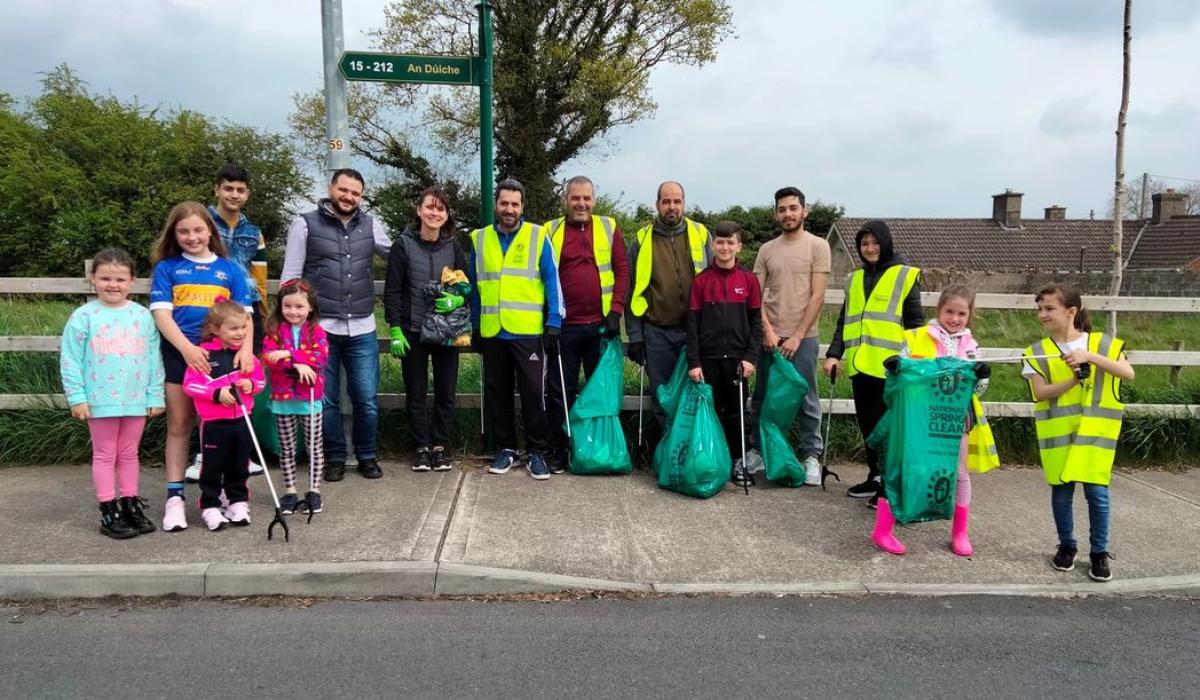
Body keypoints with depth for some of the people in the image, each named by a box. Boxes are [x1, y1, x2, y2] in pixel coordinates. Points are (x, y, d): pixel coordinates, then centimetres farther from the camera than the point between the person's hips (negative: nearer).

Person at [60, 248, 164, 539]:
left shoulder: (143, 315, 2)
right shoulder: (84, 316, -6)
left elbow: (154, 358, 4)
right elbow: (70, 359, -5)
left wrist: (155, 395, 2)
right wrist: (76, 397, -9)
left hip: (136, 399, 3)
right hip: (100, 401, -2)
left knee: (129, 454, 14)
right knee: (105, 455, 8)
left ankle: (131, 506, 25)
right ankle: (109, 514, 14)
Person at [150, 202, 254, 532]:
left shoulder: (229, 269, 8)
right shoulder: (167, 268, 5)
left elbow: (244, 314, 3)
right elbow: (161, 314, -4)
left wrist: (246, 347, -16)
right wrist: (187, 348, -19)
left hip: (220, 356, 1)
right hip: (179, 355, -1)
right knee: (179, 425, 5)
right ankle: (175, 495, 12)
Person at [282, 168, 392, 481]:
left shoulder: (370, 225, 8)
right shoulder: (305, 224, 1)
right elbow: (290, 278, 1)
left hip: (362, 331, 2)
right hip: (319, 329, -2)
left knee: (367, 400, 5)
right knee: (326, 401, 7)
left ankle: (367, 456, 23)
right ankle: (334, 458, 24)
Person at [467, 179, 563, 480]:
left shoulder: (538, 236, 1)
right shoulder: (479, 239, 10)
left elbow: (552, 282, -1)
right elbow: (474, 286, 14)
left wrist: (553, 323, -7)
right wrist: (475, 325, 13)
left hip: (528, 331, -3)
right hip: (492, 332, 3)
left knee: (533, 392, -1)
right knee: (497, 393, 10)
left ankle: (537, 452, 12)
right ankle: (505, 448, 24)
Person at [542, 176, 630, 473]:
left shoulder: (609, 227, 6)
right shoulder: (550, 231, 5)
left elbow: (622, 270, 3)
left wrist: (615, 312, -6)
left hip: (601, 325, 1)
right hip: (564, 326, 0)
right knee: (560, 391, 4)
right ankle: (559, 450, 16)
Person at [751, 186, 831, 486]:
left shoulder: (818, 246, -1)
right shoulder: (766, 250, 9)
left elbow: (817, 297, -6)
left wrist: (796, 337, -10)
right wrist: (767, 330, -7)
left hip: (802, 338, -3)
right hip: (770, 337, 3)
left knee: (806, 399, 2)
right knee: (762, 397, 9)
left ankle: (812, 456, 14)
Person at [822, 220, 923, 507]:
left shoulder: (905, 276, 1)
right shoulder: (854, 280, 16)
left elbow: (916, 323, -2)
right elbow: (844, 323, 16)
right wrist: (834, 354, 3)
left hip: (889, 367, -5)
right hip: (859, 365, 6)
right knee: (867, 425, 11)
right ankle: (875, 477, 23)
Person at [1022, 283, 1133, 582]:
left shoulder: (1103, 343, 1)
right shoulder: (1037, 352, 1)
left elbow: (1128, 373, -12)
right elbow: (1040, 393, -7)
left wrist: (1091, 357, -22)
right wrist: (1073, 380, -20)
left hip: (1095, 429, -1)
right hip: (1057, 431, 1)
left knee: (1097, 491, -3)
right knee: (1061, 491, 5)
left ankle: (1099, 552, 14)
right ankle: (1066, 546, 24)